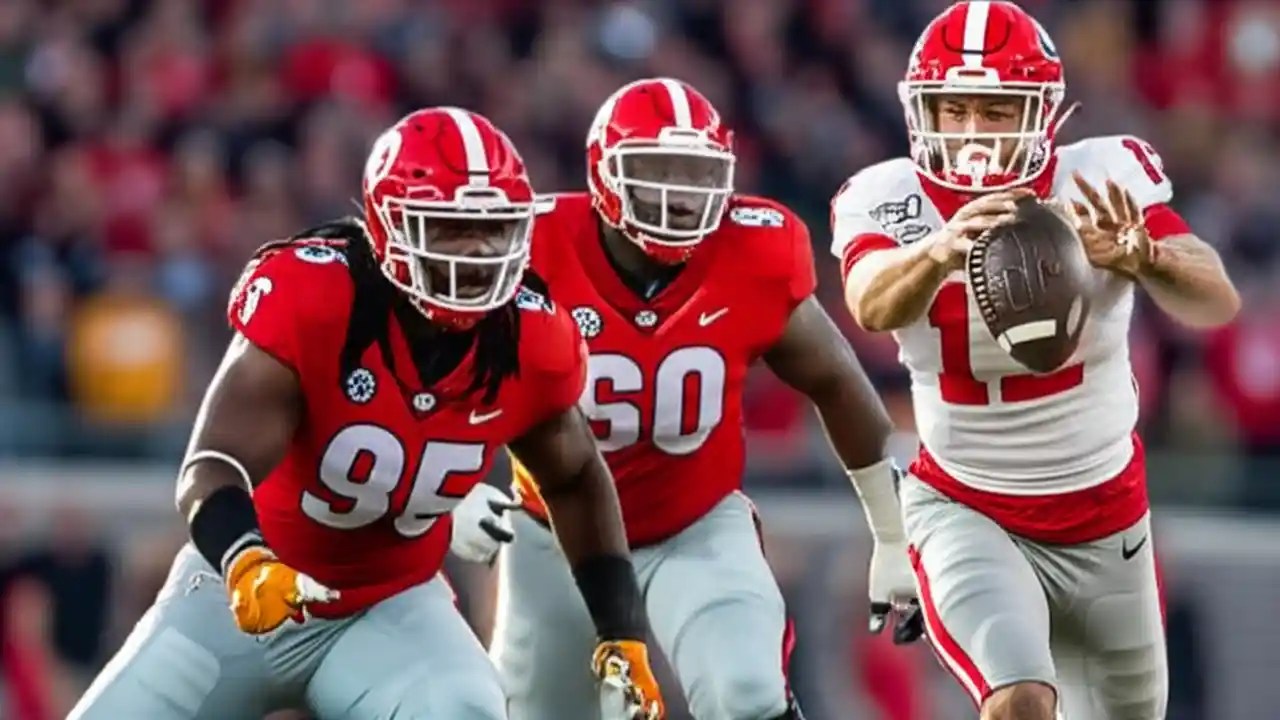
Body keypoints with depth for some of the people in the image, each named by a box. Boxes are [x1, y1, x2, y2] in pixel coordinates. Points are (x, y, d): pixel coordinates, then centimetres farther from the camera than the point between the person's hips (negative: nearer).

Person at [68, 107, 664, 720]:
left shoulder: (531, 342, -14)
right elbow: (213, 468, -35)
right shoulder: (306, 297, -28)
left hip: (389, 606, 2)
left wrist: (623, 632, 1)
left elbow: (576, 480, 7)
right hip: (243, 594, -2)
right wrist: (245, 563, -57)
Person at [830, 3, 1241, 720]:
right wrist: (940, 251, -60)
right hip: (967, 514, -2)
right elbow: (873, 306, -37)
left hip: (1106, 520, 2)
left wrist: (1135, 256, -49)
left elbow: (1216, 304, -26)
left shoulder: (1106, 181, -15)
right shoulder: (888, 198, -15)